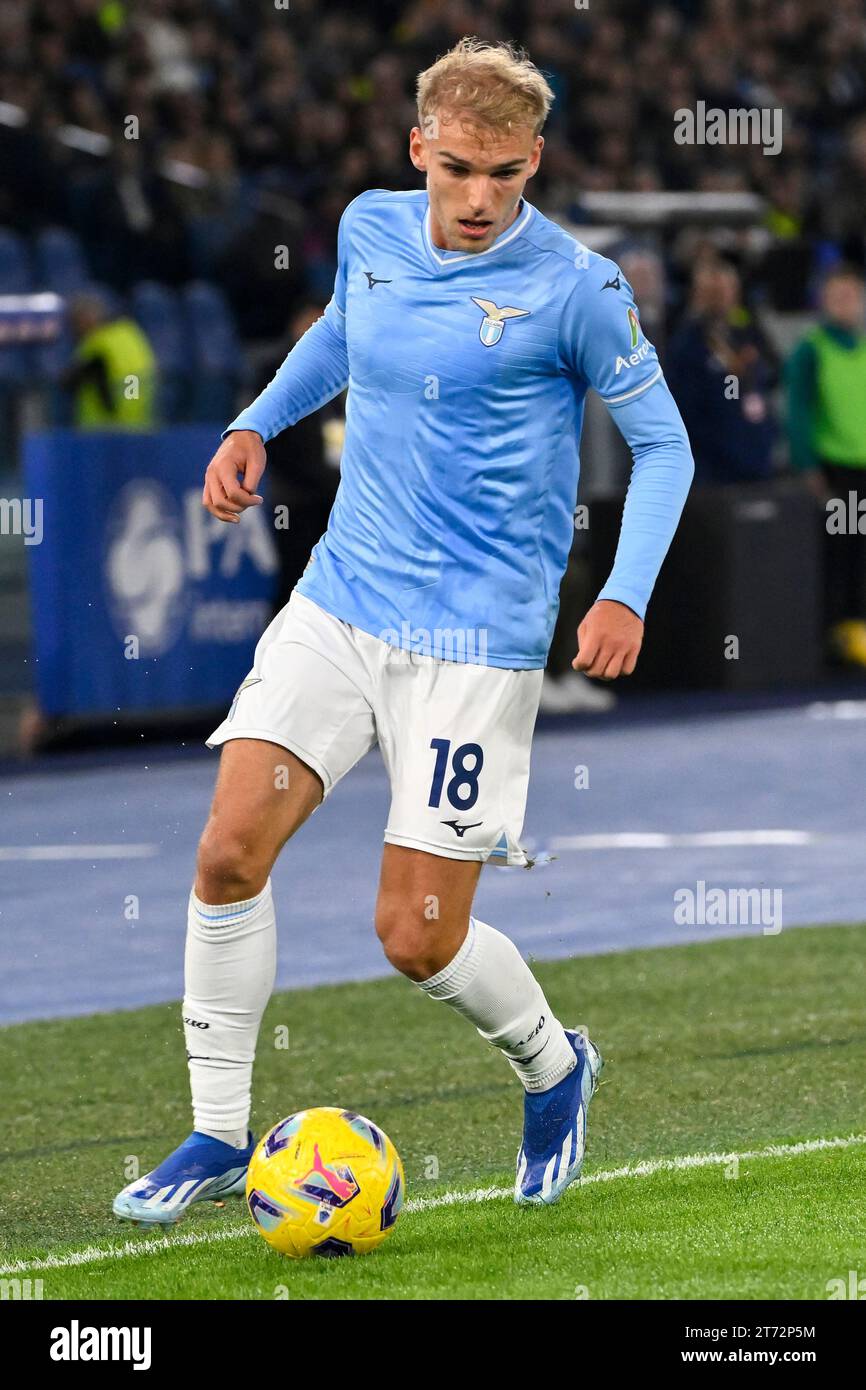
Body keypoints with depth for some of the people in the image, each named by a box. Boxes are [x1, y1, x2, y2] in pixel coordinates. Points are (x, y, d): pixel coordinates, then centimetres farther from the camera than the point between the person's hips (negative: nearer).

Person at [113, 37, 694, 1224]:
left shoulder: (574, 287, -13)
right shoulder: (372, 230, 2)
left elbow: (663, 444, -4)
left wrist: (626, 595, -17)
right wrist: (255, 425, 13)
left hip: (477, 640, -5)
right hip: (340, 600, 5)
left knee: (417, 939, -4)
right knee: (231, 849, -10)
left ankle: (554, 1067, 28)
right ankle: (219, 1136, 5)